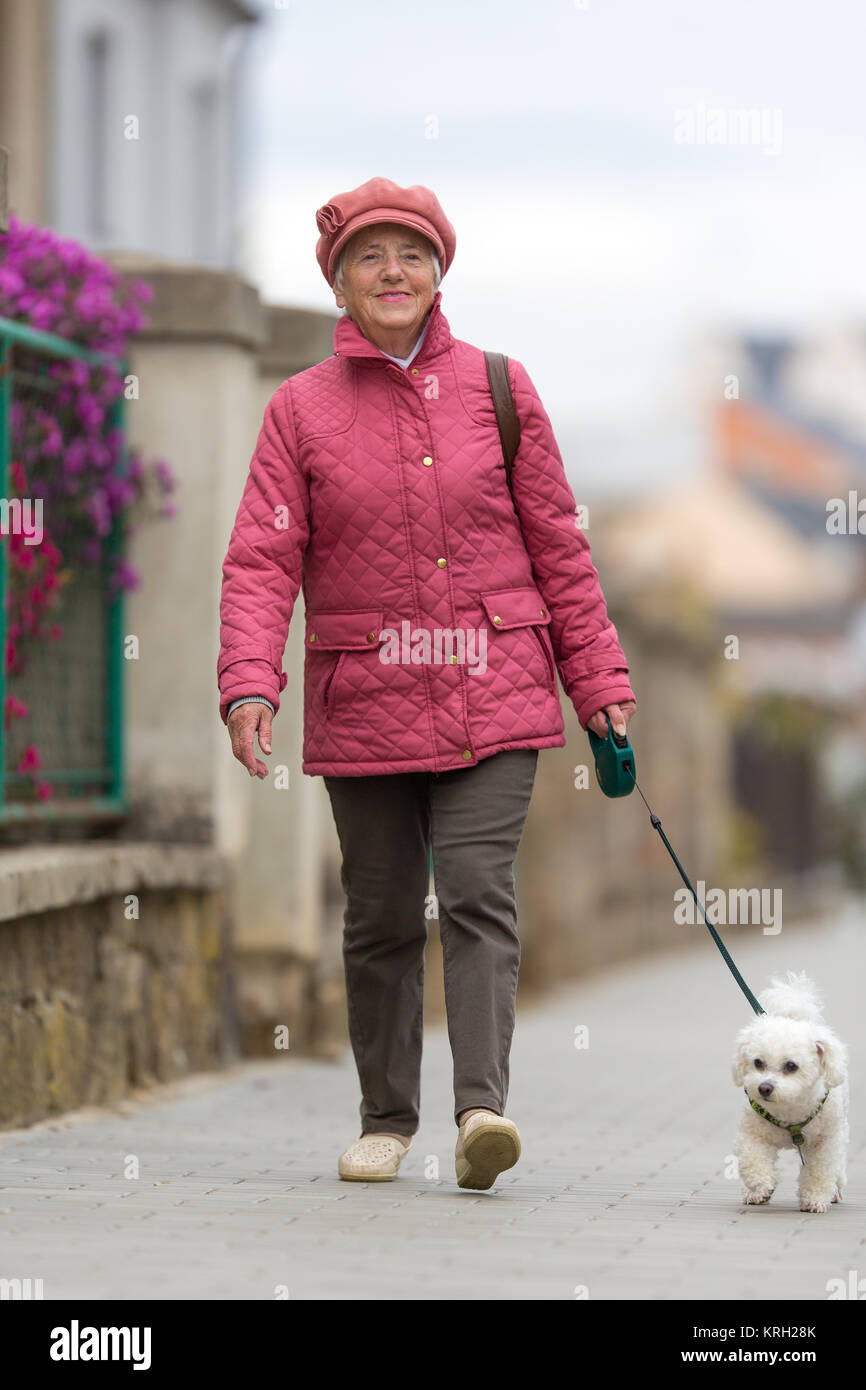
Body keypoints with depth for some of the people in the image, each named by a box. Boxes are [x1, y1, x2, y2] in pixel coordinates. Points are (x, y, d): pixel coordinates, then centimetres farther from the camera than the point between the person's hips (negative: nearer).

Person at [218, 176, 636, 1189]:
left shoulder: (500, 390, 5)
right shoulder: (301, 410, 3)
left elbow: (556, 544, 9)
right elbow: (262, 560, -4)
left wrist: (599, 679, 7)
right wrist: (249, 684, -18)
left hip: (492, 697, -1)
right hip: (363, 705, 1)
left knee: (479, 895, -14)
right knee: (381, 915, 9)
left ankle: (482, 1108, -21)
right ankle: (386, 1117, 22)